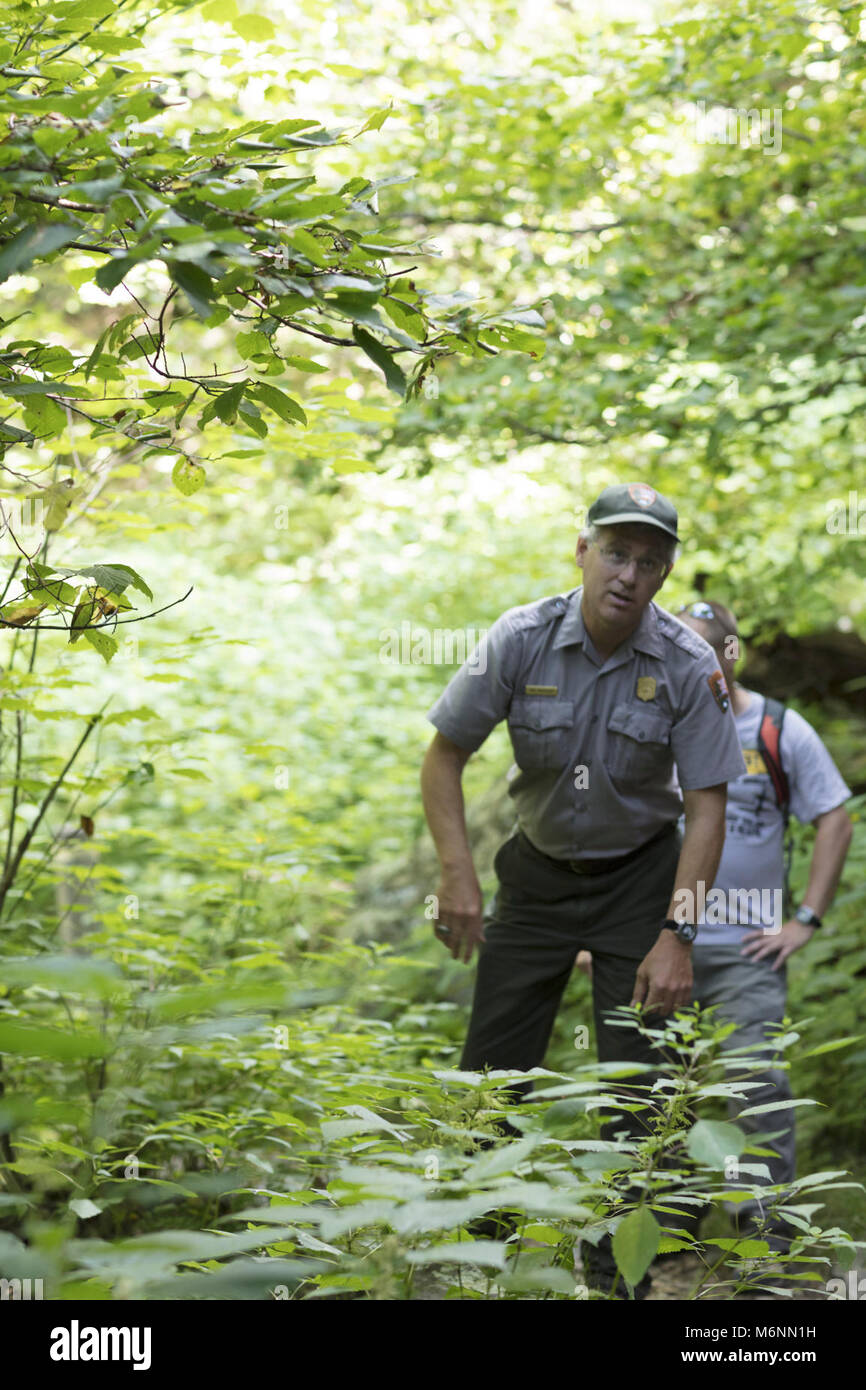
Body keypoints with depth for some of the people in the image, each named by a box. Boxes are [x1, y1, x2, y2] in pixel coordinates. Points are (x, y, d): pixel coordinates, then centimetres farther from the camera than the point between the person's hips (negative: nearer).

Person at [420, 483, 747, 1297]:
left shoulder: (688, 666, -17)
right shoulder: (523, 639, -15)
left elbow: (706, 807, -13)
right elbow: (445, 755, -6)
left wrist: (676, 936, -19)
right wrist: (457, 876, -16)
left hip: (640, 875, -1)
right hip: (539, 870, 1)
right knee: (491, 1068, 1)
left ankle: (615, 1271, 9)